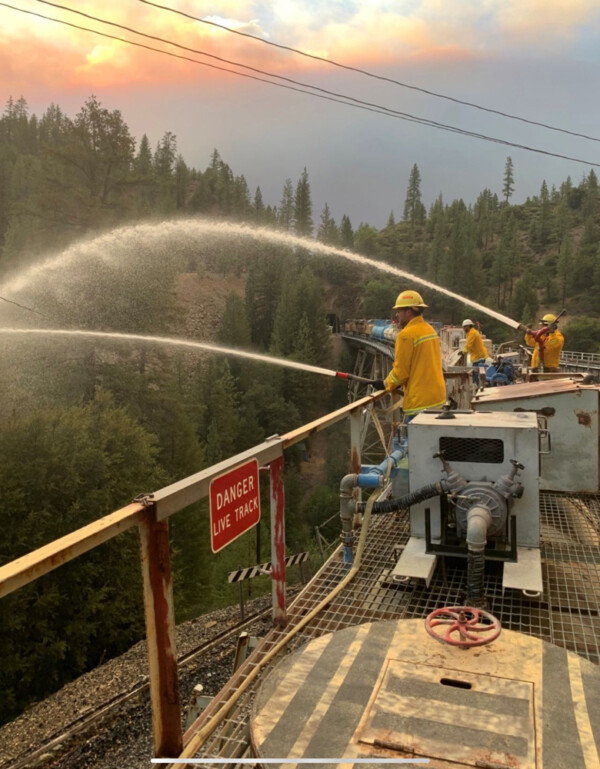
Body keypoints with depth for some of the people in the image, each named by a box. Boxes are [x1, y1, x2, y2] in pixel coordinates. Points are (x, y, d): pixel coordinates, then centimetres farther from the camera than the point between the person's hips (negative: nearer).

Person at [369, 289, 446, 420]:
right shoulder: (430, 329, 11)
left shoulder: (407, 334, -15)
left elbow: (401, 371, -13)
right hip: (437, 397, 9)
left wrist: (385, 384, 4)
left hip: (420, 402, -9)